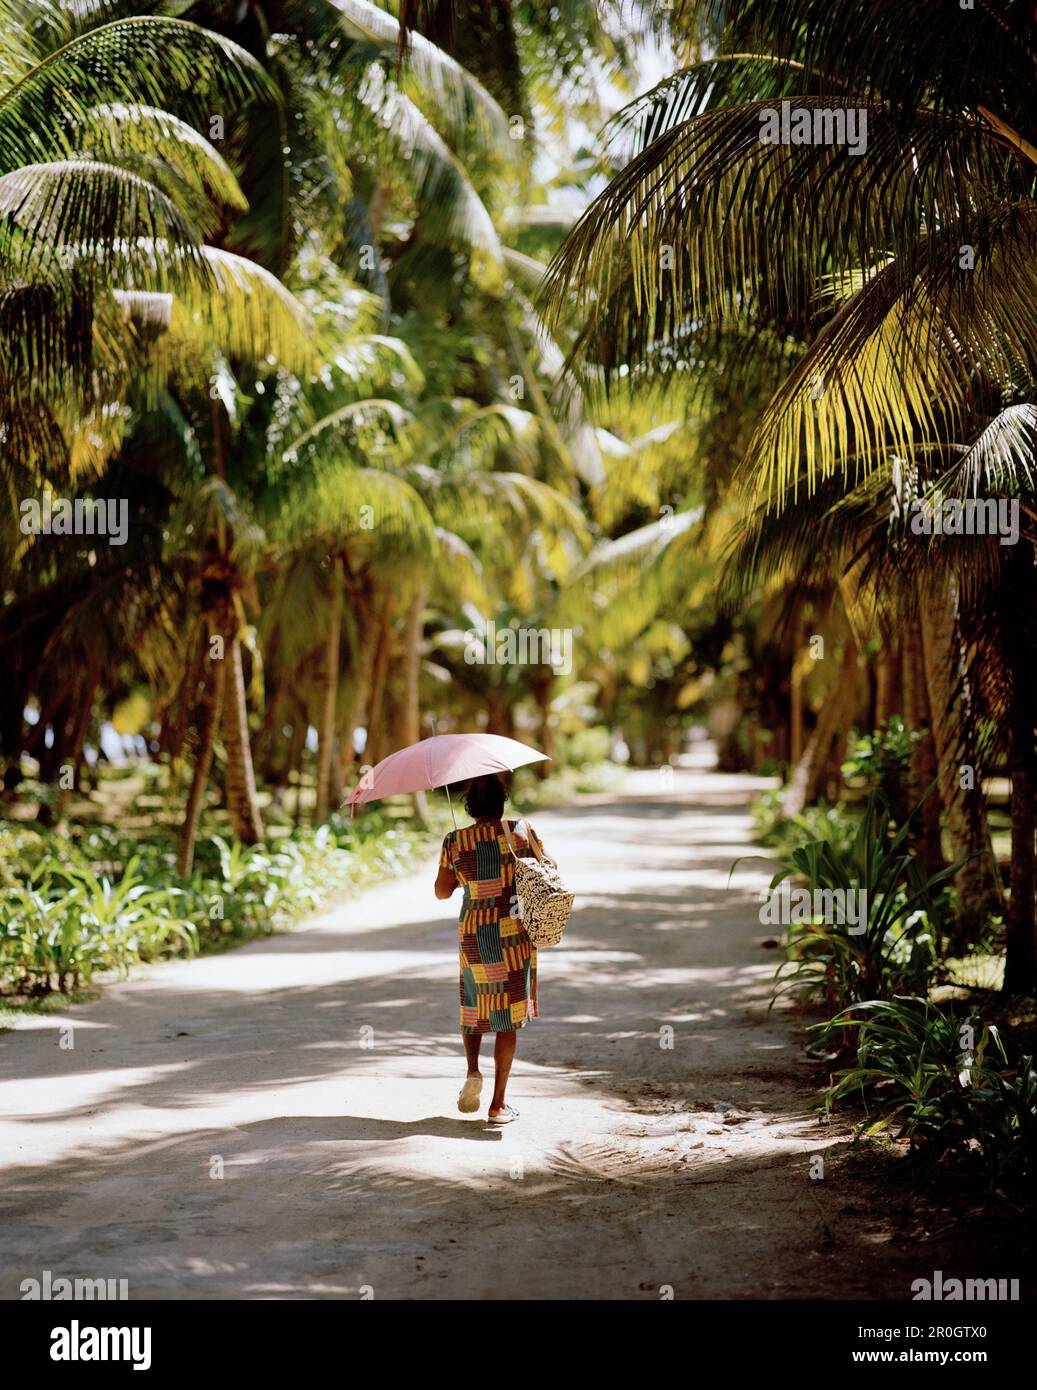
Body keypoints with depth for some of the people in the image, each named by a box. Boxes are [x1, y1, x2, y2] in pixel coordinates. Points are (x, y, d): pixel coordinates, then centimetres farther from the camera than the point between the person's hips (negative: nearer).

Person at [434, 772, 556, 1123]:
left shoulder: (455, 841, -4)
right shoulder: (519, 830, -6)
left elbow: (441, 891, 3)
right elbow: (549, 866, 6)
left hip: (471, 933, 1)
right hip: (513, 933, -1)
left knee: (472, 1005, 23)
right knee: (508, 1016, 5)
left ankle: (472, 1070, -1)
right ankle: (498, 1104, 4)